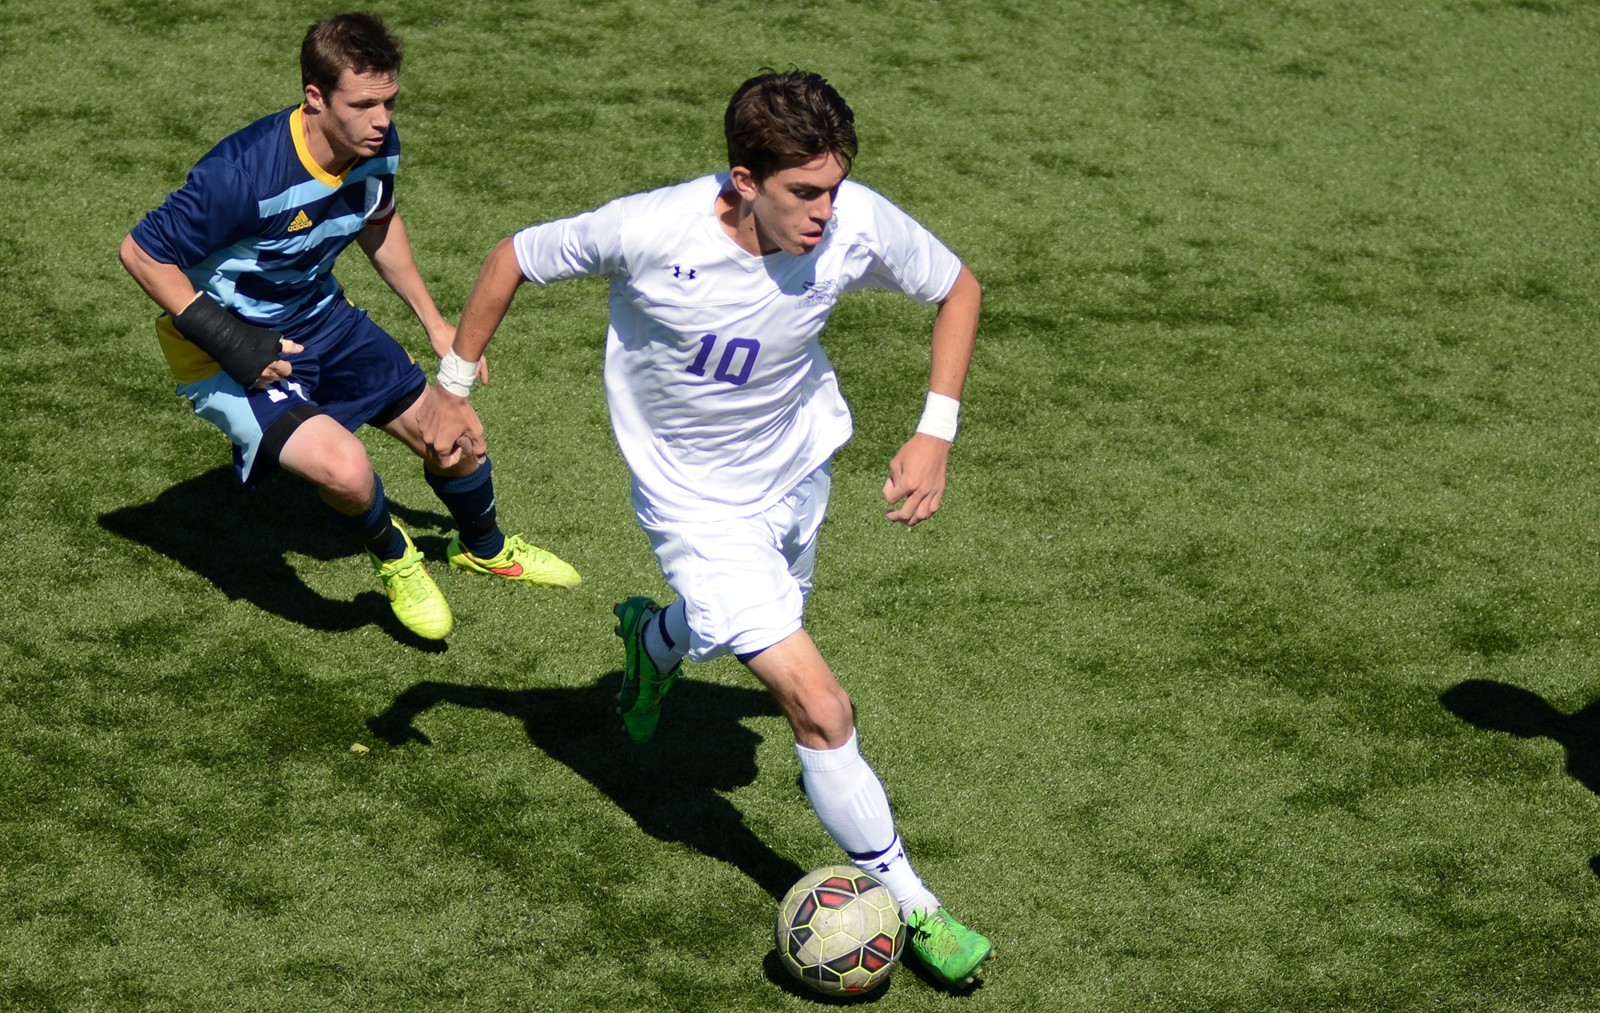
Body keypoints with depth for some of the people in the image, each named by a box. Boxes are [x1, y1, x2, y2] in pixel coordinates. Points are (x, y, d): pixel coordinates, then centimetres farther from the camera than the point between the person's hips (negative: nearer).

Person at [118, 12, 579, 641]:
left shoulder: (375, 145, -12)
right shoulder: (245, 174, -35)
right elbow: (142, 252, -24)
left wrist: (435, 324, 13)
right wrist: (225, 338, -28)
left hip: (320, 316, 7)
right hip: (231, 349, -7)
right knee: (345, 470, -29)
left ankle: (483, 548, 48)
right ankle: (393, 558, 8)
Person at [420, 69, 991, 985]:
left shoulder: (860, 227, -25)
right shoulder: (652, 232, -32)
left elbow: (958, 287, -4)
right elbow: (515, 258, -14)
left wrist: (936, 434, -13)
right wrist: (454, 386, -6)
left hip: (797, 463, 5)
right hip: (698, 496, -5)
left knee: (763, 628, 30)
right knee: (820, 706, -13)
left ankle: (653, 637, 65)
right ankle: (907, 902, 5)